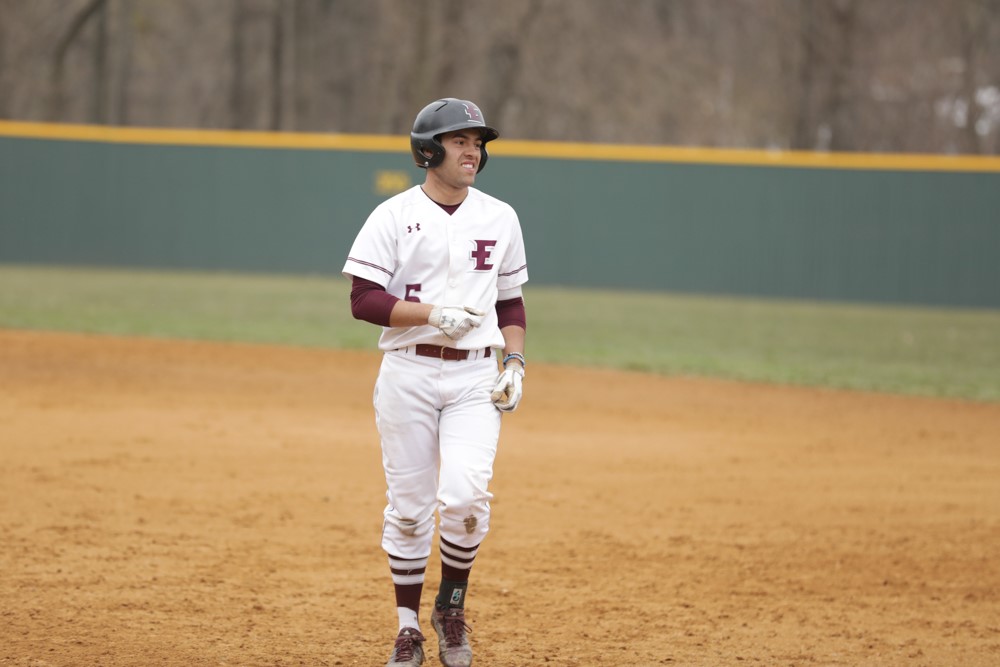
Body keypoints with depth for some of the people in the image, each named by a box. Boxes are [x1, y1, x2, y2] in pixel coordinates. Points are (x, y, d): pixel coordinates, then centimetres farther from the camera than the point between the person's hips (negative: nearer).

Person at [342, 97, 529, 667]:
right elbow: (364, 300, -7)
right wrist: (434, 313, -18)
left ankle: (453, 603, 7)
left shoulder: (500, 218, 10)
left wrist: (515, 362, 3)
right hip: (409, 373, -1)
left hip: (476, 376, 1)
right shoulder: (395, 216, -2)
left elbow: (511, 301, 16)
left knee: (465, 496, -16)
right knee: (408, 507, 2)